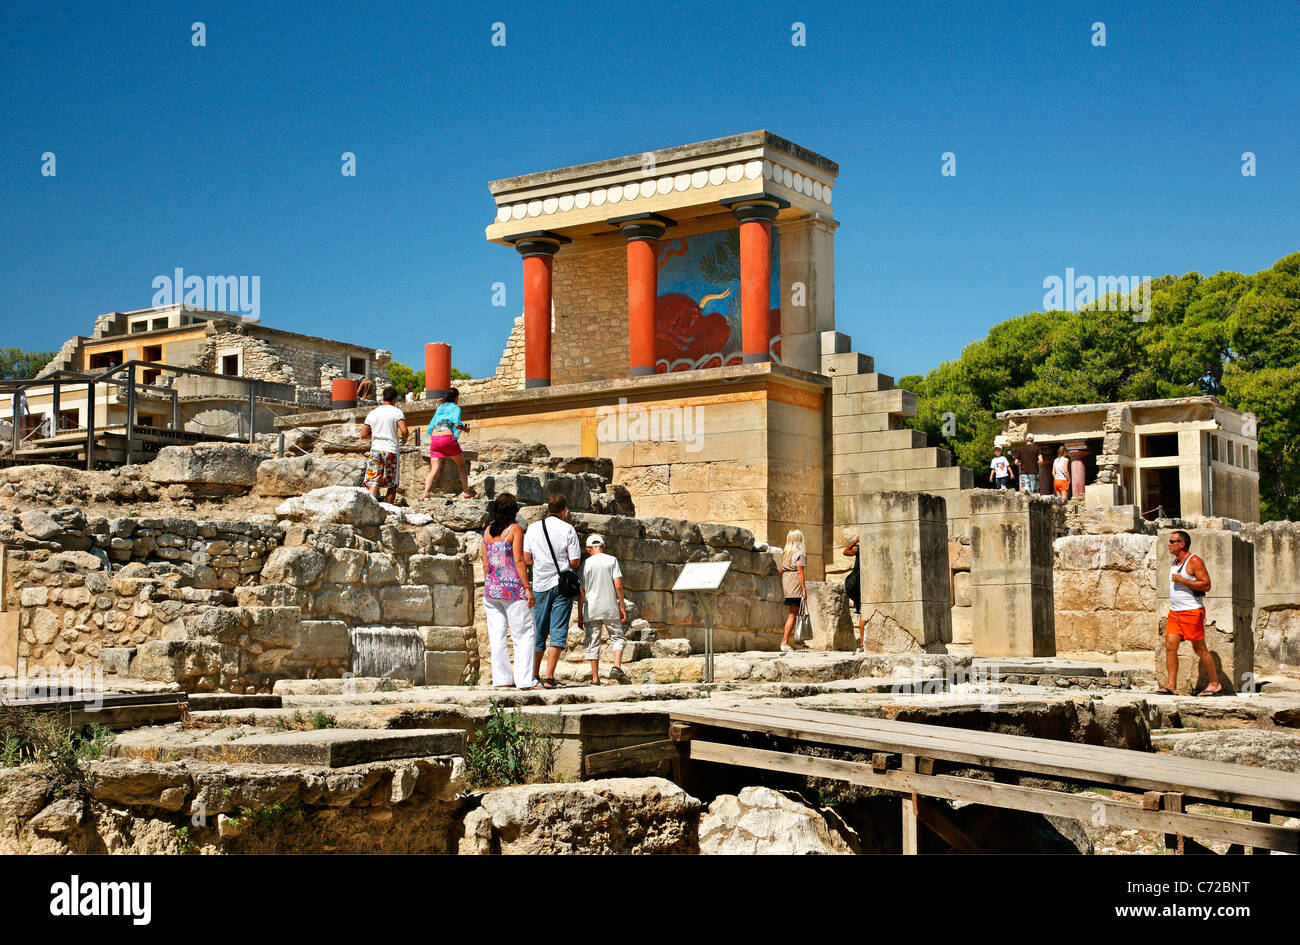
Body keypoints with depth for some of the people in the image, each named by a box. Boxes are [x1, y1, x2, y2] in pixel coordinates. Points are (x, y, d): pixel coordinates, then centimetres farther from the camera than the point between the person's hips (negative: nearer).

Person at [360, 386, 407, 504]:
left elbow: (363, 435, 9)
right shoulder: (396, 411, -2)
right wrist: (403, 440, 4)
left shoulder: (372, 413, 10)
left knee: (373, 482, -6)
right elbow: (404, 430, -16)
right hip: (391, 450, -2)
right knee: (392, 484, 10)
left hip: (375, 450, 2)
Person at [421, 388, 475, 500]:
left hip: (434, 439, 4)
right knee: (461, 464, 15)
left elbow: (430, 426, 22)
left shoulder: (440, 408, 24)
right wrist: (464, 428, 8)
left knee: (434, 469, -2)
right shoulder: (455, 407, 7)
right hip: (448, 437, -4)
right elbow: (456, 422, -9)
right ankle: (466, 492, 17)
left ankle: (426, 493, -21)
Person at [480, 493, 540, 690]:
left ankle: (502, 679, 8)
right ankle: (525, 679, -3)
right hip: (513, 588, -5)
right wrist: (528, 589, -9)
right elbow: (519, 562, -10)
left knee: (496, 636, 7)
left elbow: (485, 564, 11)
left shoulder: (488, 531, 9)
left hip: (491, 588, 5)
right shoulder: (515, 529, -6)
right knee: (524, 635, 1)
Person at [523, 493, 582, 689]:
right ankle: (549, 677, -10)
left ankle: (534, 675, 20)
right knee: (558, 631, -3)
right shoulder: (568, 529, -4)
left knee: (539, 632, 12)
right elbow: (575, 562, -7)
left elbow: (527, 559, 2)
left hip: (540, 585, 3)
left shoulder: (533, 528, 4)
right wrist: (579, 554, 15)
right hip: (562, 584, -3)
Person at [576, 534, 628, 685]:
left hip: (591, 610, 1)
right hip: (610, 607, -1)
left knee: (593, 642, 5)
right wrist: (622, 607, 2)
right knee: (617, 637, 10)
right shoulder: (612, 560, 1)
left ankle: (595, 678, 3)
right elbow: (618, 585, -6)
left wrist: (580, 616, 8)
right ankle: (617, 666, -13)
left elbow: (581, 592, 3)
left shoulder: (586, 564, 3)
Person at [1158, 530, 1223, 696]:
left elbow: (1206, 585, -17)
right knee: (1170, 646, -4)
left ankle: (1215, 684, 10)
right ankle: (1171, 686, -5)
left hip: (1192, 611, -8)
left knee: (1199, 648, -1)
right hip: (1174, 612, 8)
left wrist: (1182, 580, -19)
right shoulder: (1175, 562, 16)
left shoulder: (1194, 561, -10)